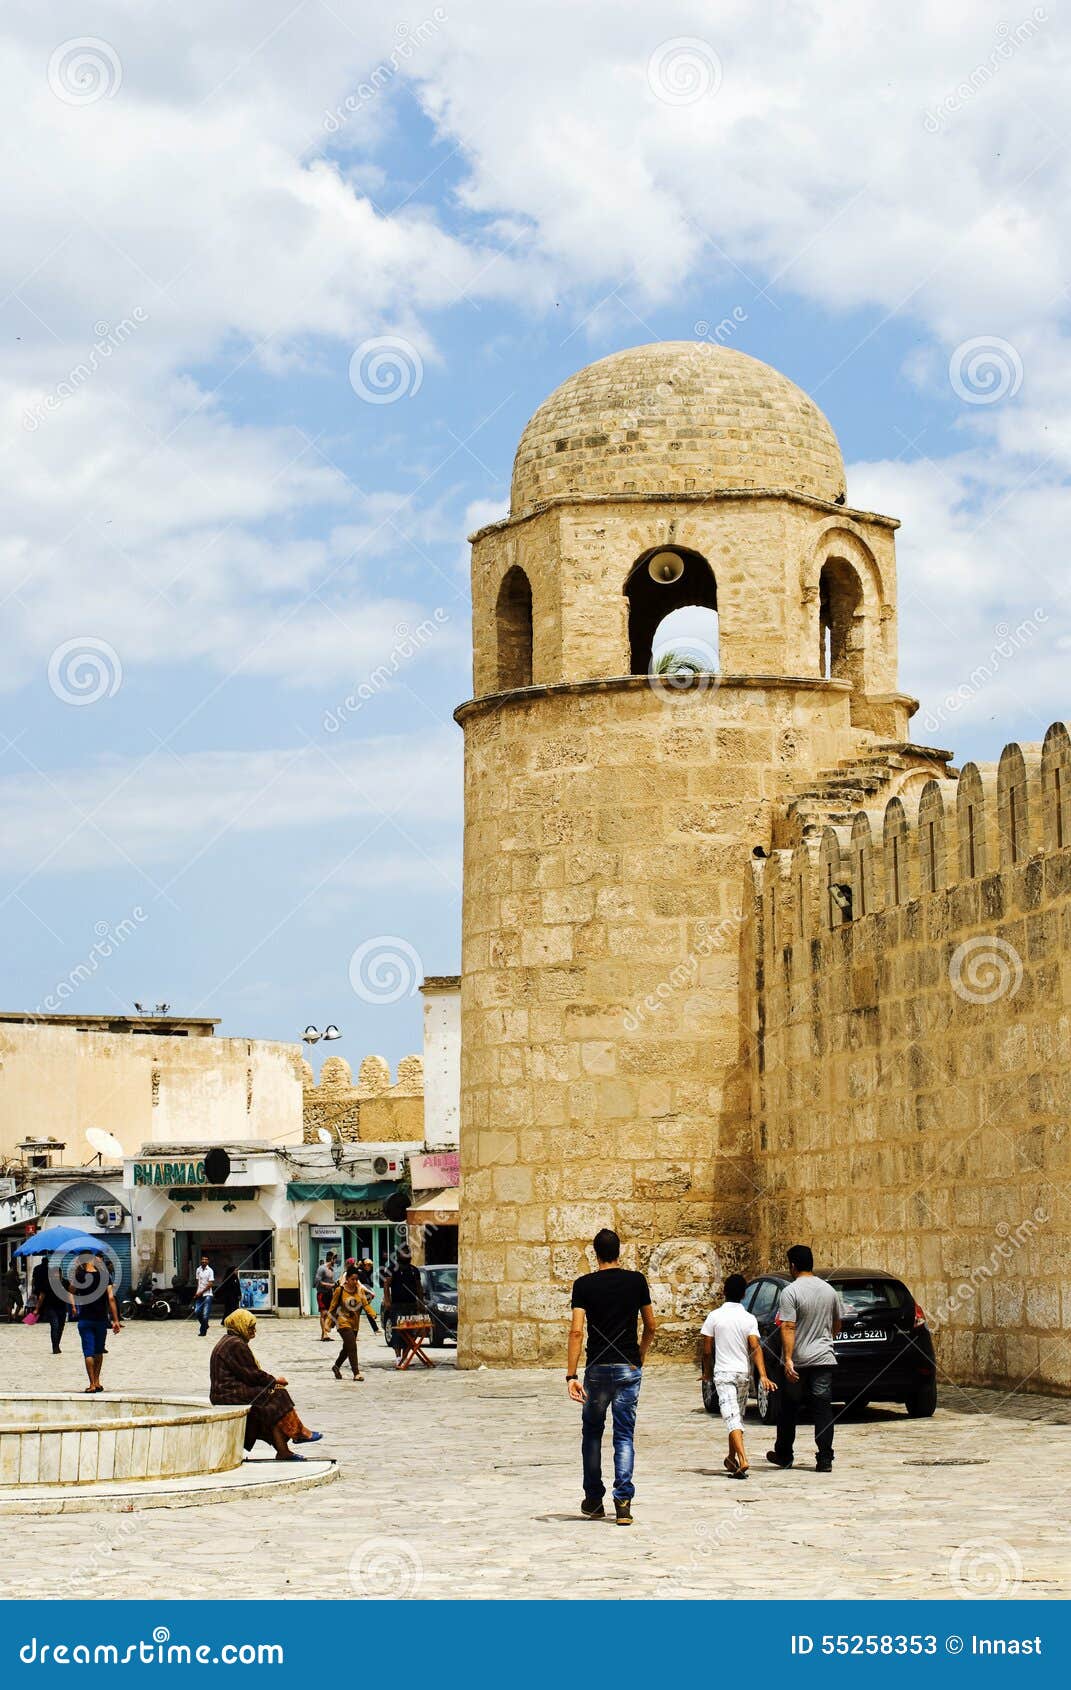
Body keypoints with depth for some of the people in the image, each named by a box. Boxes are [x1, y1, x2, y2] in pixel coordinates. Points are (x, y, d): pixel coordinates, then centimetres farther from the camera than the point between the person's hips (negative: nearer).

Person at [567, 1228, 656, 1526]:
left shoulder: (584, 1284, -3)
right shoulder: (636, 1281, 2)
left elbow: (576, 1331, -10)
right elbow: (650, 1326, 8)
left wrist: (571, 1375, -11)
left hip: (598, 1368, -1)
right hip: (629, 1368, 1)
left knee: (591, 1431, 16)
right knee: (624, 1436, 3)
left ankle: (593, 1501, 19)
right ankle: (623, 1501, -8)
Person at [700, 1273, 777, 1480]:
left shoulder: (714, 1316, -5)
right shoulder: (749, 1319, -1)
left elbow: (707, 1350, -1)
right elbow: (755, 1347, -12)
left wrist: (707, 1371, 15)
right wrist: (763, 1375, -16)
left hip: (723, 1373, -3)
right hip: (744, 1373, 3)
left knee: (732, 1418, -12)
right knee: (738, 1416, 19)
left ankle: (742, 1460, -30)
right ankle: (732, 1459, 32)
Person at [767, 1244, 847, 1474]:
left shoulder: (791, 1291, -11)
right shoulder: (829, 1290, 7)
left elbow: (788, 1328, -18)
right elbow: (837, 1325, 18)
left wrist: (788, 1360, -21)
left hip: (798, 1361, -4)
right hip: (824, 1358, 4)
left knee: (788, 1409, 11)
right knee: (823, 1409, 1)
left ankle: (783, 1455, 22)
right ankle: (825, 1459, -5)